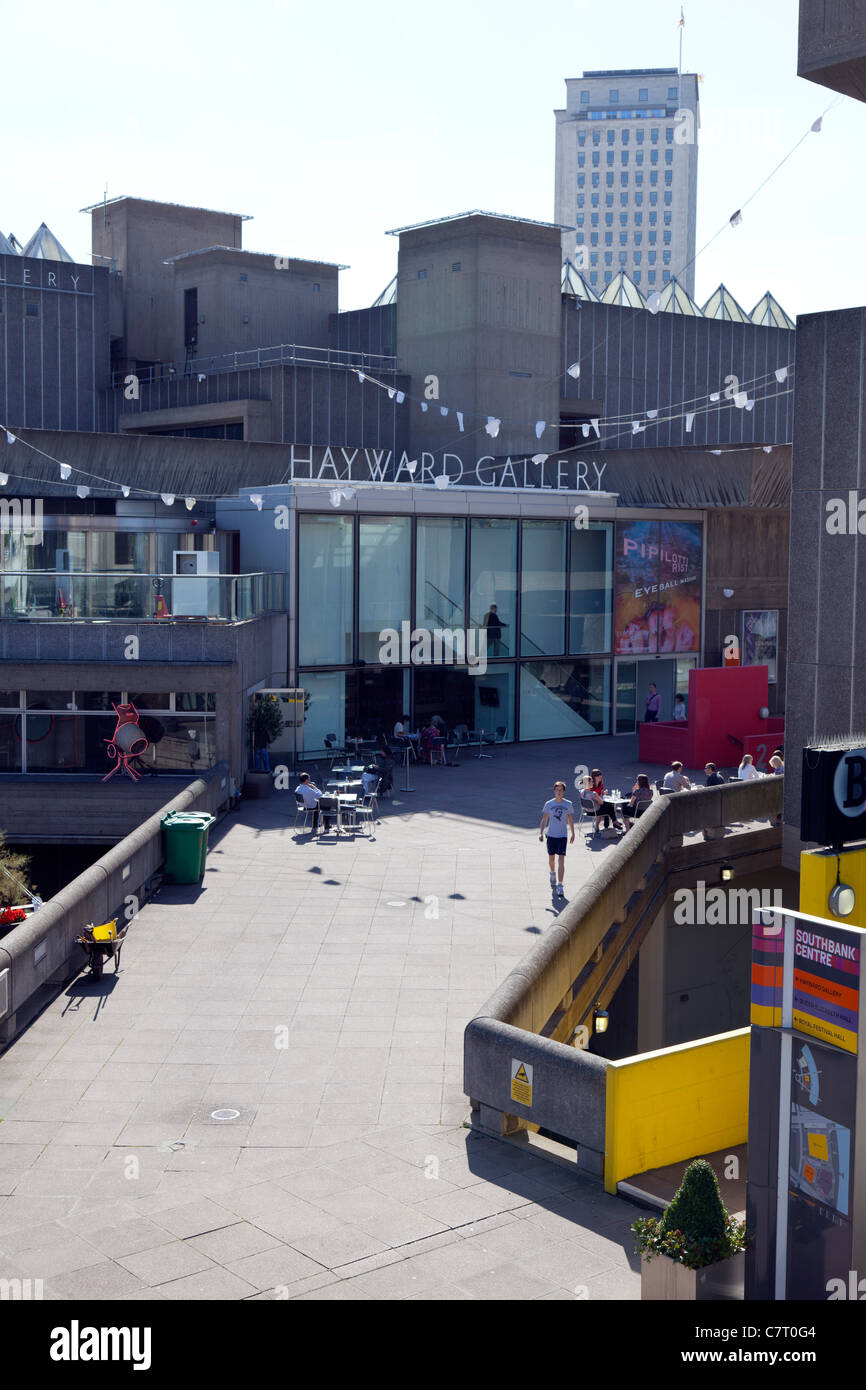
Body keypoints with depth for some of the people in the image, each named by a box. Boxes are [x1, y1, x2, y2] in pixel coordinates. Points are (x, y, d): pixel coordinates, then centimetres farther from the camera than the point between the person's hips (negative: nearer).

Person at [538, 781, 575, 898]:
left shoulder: (568, 804, -2)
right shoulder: (548, 804, -2)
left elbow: (570, 820, 9)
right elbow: (544, 819, 2)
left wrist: (573, 834, 13)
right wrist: (540, 833, -7)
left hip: (562, 836, -2)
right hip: (551, 835, 2)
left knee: (561, 861, -10)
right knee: (551, 859, 16)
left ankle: (560, 886, -10)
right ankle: (552, 874, 47)